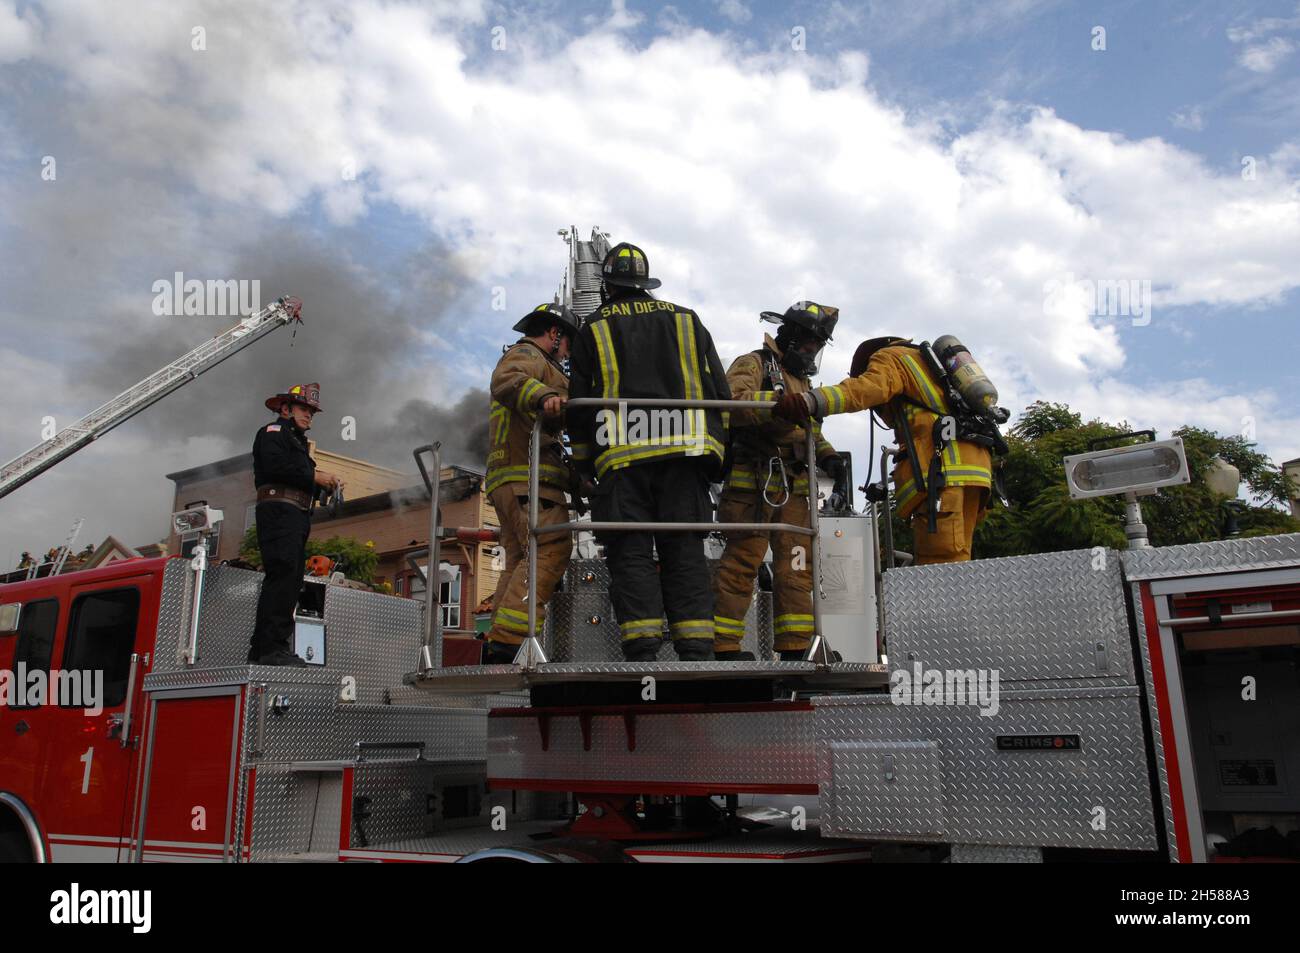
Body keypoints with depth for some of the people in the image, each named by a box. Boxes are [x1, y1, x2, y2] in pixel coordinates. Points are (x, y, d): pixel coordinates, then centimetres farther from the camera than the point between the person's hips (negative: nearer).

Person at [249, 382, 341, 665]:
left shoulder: (297, 442, 33)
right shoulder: (273, 432, 6)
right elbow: (273, 465, -14)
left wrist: (326, 485, 10)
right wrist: (314, 476, -11)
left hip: (296, 519, 10)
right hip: (278, 511, -10)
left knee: (288, 582, 4)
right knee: (283, 574, -20)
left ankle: (260, 650, 5)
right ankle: (273, 647, -26)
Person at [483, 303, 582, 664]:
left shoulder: (531, 360, 36)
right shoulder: (527, 354, 3)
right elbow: (506, 380, -21)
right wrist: (543, 396, -39)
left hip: (507, 478, 11)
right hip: (528, 475, -11)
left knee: (521, 560, 7)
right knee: (551, 550, -20)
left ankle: (498, 648, 2)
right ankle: (507, 639, -28)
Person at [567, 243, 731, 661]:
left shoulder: (595, 330, 12)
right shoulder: (687, 321, 18)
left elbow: (579, 406, 9)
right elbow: (720, 390, 14)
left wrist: (585, 465, 17)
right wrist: (713, 454, 18)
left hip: (622, 456, -2)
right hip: (683, 454, 2)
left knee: (631, 554, -2)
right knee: (686, 554, 2)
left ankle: (642, 651, -11)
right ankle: (696, 650, -4)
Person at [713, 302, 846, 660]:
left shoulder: (801, 379, 28)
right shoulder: (754, 364, 1)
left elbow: (810, 430, 27)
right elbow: (734, 402, -19)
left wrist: (828, 457, 8)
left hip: (793, 486, 9)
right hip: (754, 483, -8)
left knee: (796, 565, 5)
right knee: (742, 560, -9)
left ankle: (794, 649, 9)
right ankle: (725, 646, -4)